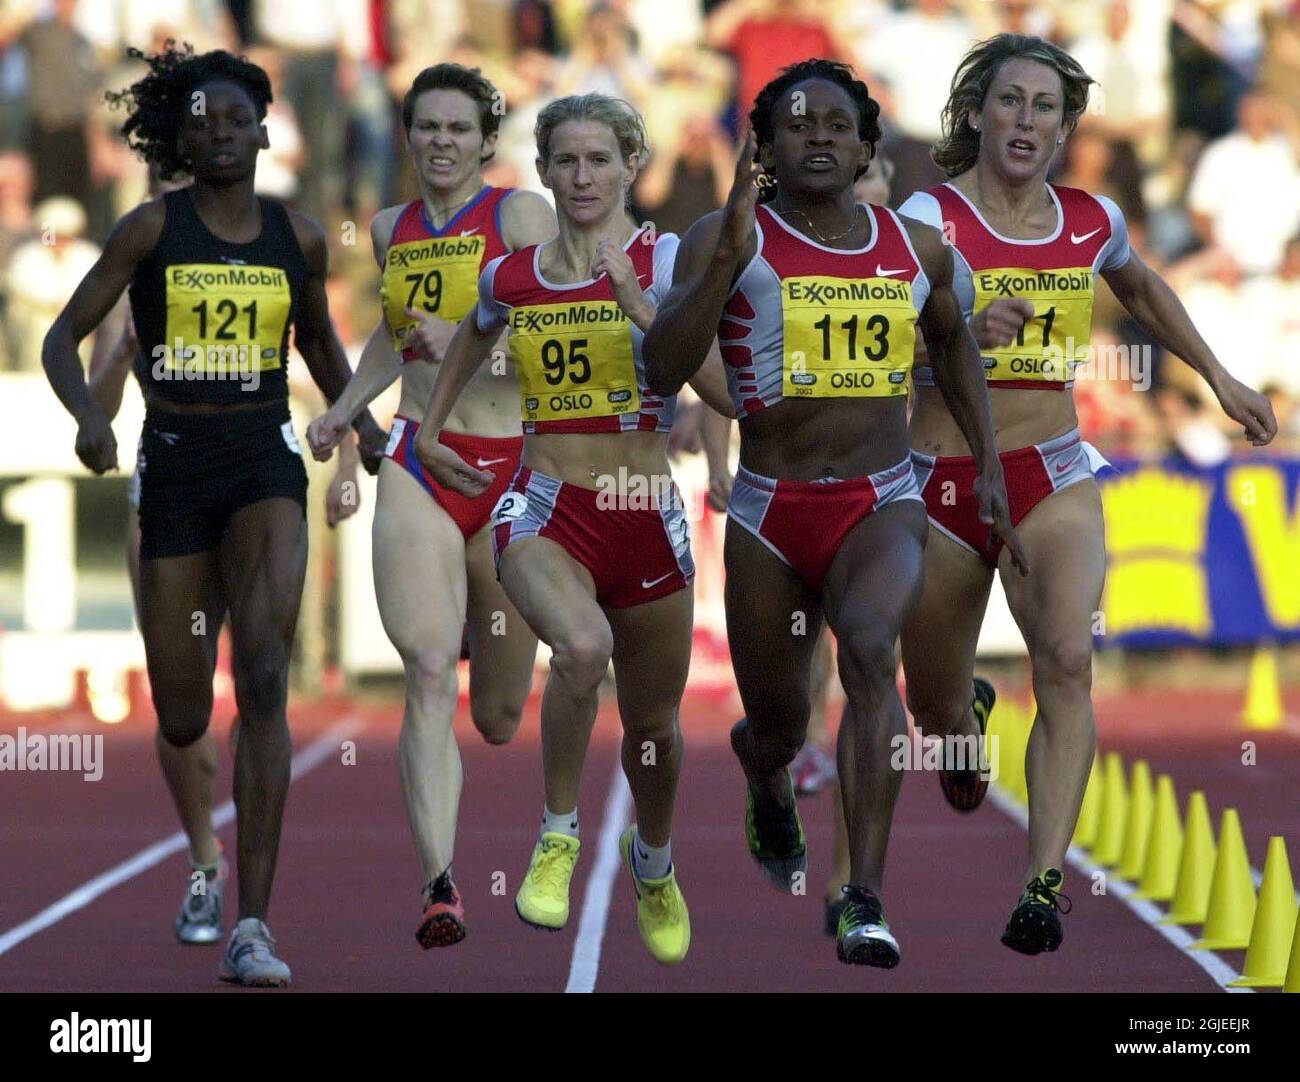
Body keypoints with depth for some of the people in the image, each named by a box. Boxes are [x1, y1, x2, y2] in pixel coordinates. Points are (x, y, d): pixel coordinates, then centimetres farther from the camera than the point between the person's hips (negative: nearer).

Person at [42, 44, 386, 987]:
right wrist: (87, 414, -19)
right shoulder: (155, 229, -1)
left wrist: (362, 424, 8)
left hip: (264, 460, 0)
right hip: (173, 467, 0)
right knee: (183, 713, 7)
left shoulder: (297, 236, 6)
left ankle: (253, 927, -23)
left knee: (264, 678, -20)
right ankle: (204, 860, 41)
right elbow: (64, 337, 0)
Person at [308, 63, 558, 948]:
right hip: (417, 470, 2)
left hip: (512, 471, -2)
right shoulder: (391, 229, 12)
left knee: (499, 721, 10)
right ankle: (440, 883, -24)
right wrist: (343, 412, 21)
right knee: (428, 672, -19)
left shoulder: (521, 214, -4)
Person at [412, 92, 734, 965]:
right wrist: (430, 430, 27)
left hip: (644, 511, 0)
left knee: (653, 721, 14)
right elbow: (471, 339, 31)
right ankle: (559, 837, -12)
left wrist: (644, 311, -25)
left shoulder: (665, 262, -5)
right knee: (582, 647, -33)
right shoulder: (509, 278, 5)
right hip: (543, 509, 0)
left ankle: (654, 861, 47)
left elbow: (730, 394, -17)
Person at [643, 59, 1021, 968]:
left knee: (869, 649, -30)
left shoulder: (918, 249, 5)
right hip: (770, 512, 0)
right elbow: (663, 372, -18)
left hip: (881, 505, 0)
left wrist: (989, 465, 19)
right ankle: (767, 785, 54)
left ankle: (865, 902, -34)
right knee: (777, 723, 12)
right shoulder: (727, 241, -6)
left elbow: (954, 338, 26)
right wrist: (727, 258, -28)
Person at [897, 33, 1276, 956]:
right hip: (943, 480, -1)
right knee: (936, 710, 12)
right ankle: (969, 713, 52)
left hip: (1054, 477, 2)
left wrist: (1219, 378, 26)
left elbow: (1142, 288, 28)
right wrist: (967, 330, -38)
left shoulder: (1092, 222, 5)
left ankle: (1046, 883, -28)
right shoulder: (929, 219, -9)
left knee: (1068, 660, -25)